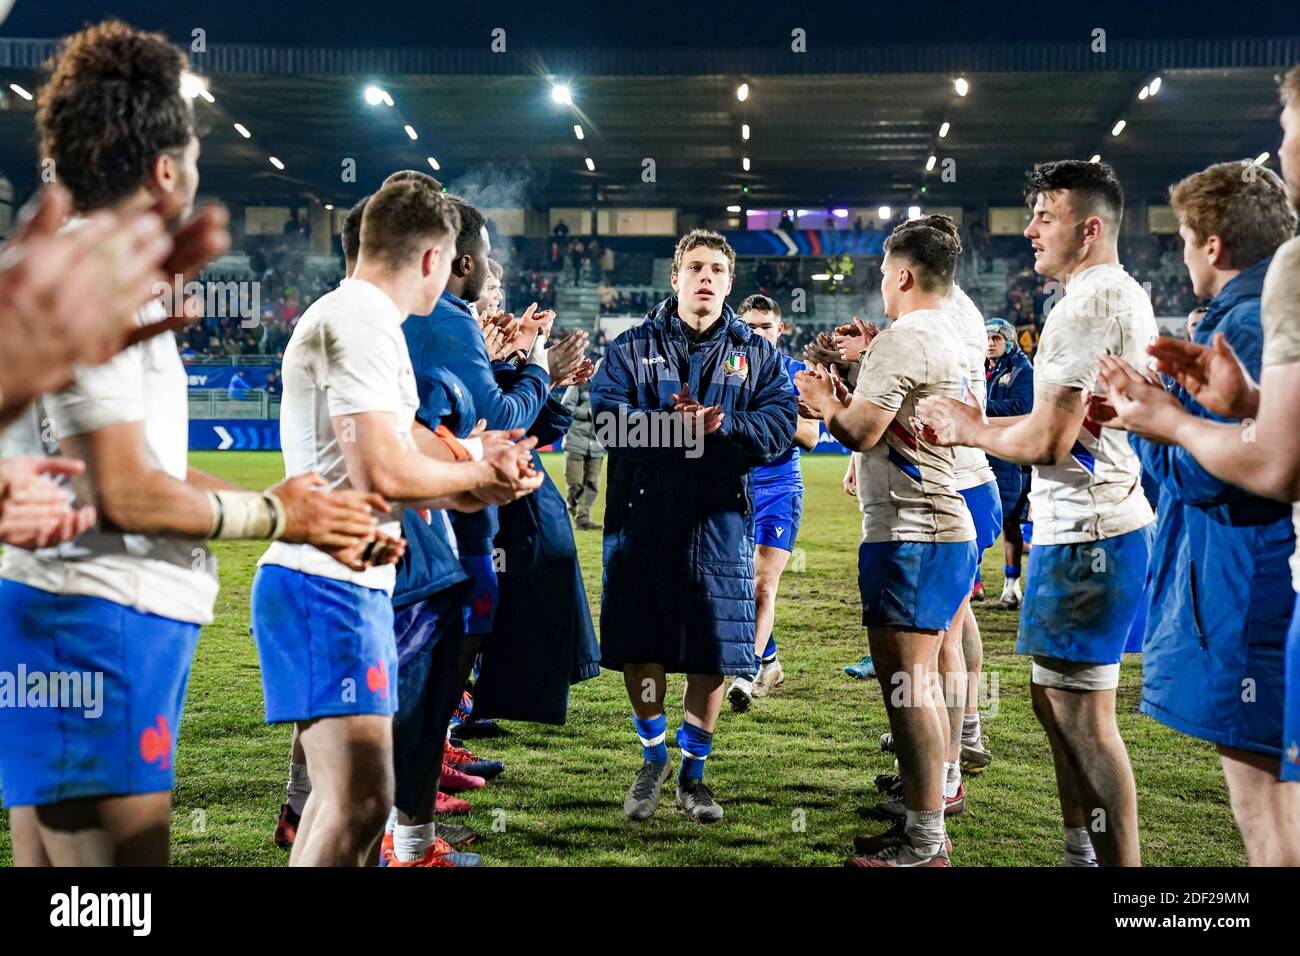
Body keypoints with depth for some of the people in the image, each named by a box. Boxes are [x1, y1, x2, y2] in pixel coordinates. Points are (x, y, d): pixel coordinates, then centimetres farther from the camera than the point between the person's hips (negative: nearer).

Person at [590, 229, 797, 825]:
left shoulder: (757, 356, 10)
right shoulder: (631, 348, 7)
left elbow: (780, 425, -3)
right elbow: (607, 417, -8)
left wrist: (724, 426, -20)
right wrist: (669, 422, -23)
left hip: (718, 523, 1)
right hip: (640, 518, 0)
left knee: (711, 655, 5)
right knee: (638, 650, 3)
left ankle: (693, 771, 23)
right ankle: (653, 757, 27)